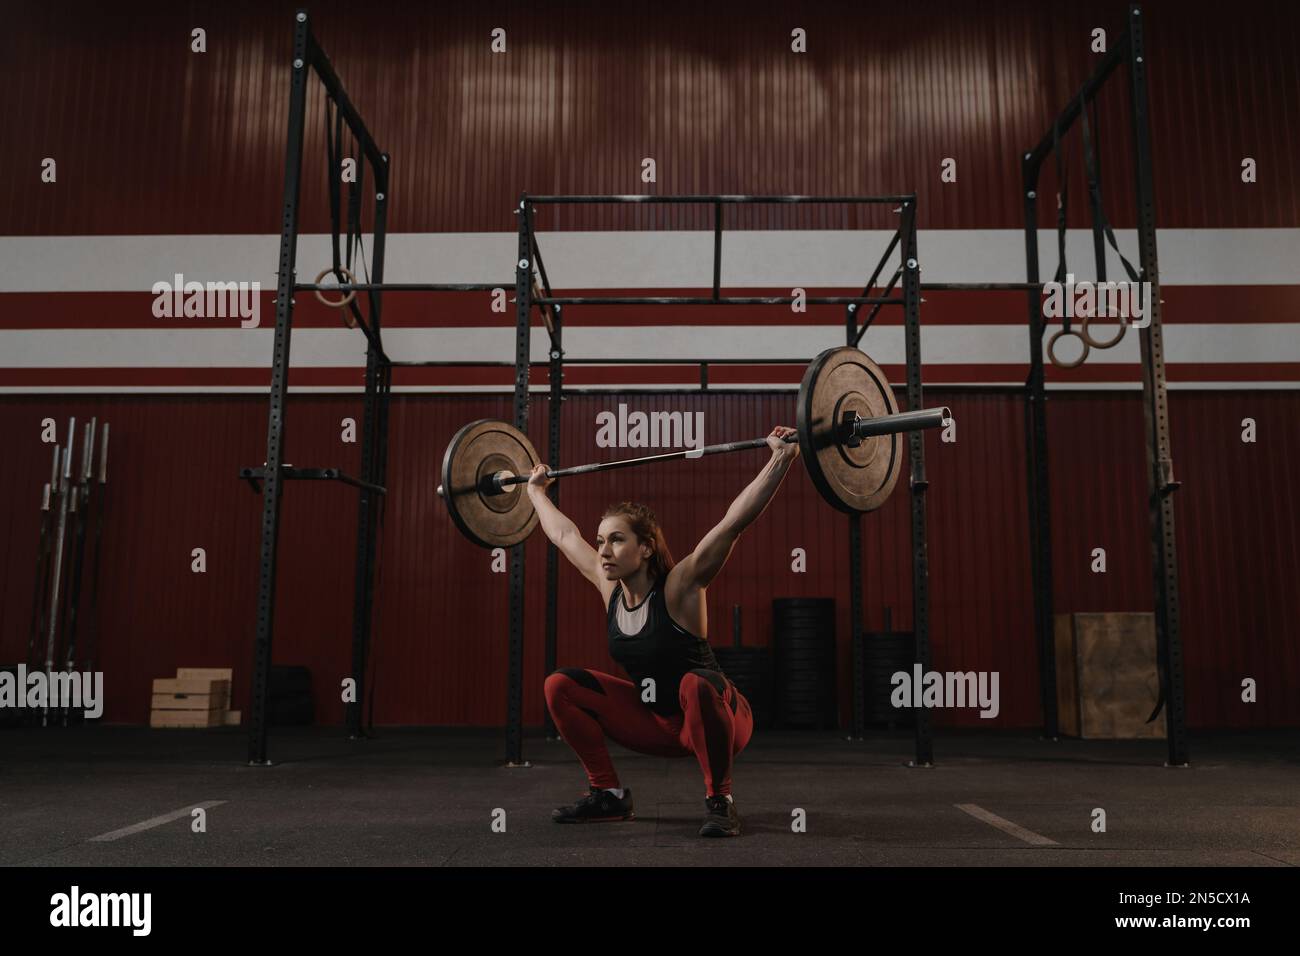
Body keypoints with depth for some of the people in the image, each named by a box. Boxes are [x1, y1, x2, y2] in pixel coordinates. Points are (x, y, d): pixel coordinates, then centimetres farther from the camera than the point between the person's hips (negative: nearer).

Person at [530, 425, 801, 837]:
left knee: (694, 684, -40)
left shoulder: (678, 587, -22)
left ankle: (720, 801, -19)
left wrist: (781, 460, -39)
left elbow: (733, 522, -32)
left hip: (714, 719, -6)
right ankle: (608, 794, 6)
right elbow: (564, 534, 10)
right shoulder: (609, 587, -5)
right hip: (656, 723, 6)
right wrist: (535, 489, 22)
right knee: (560, 687, -5)